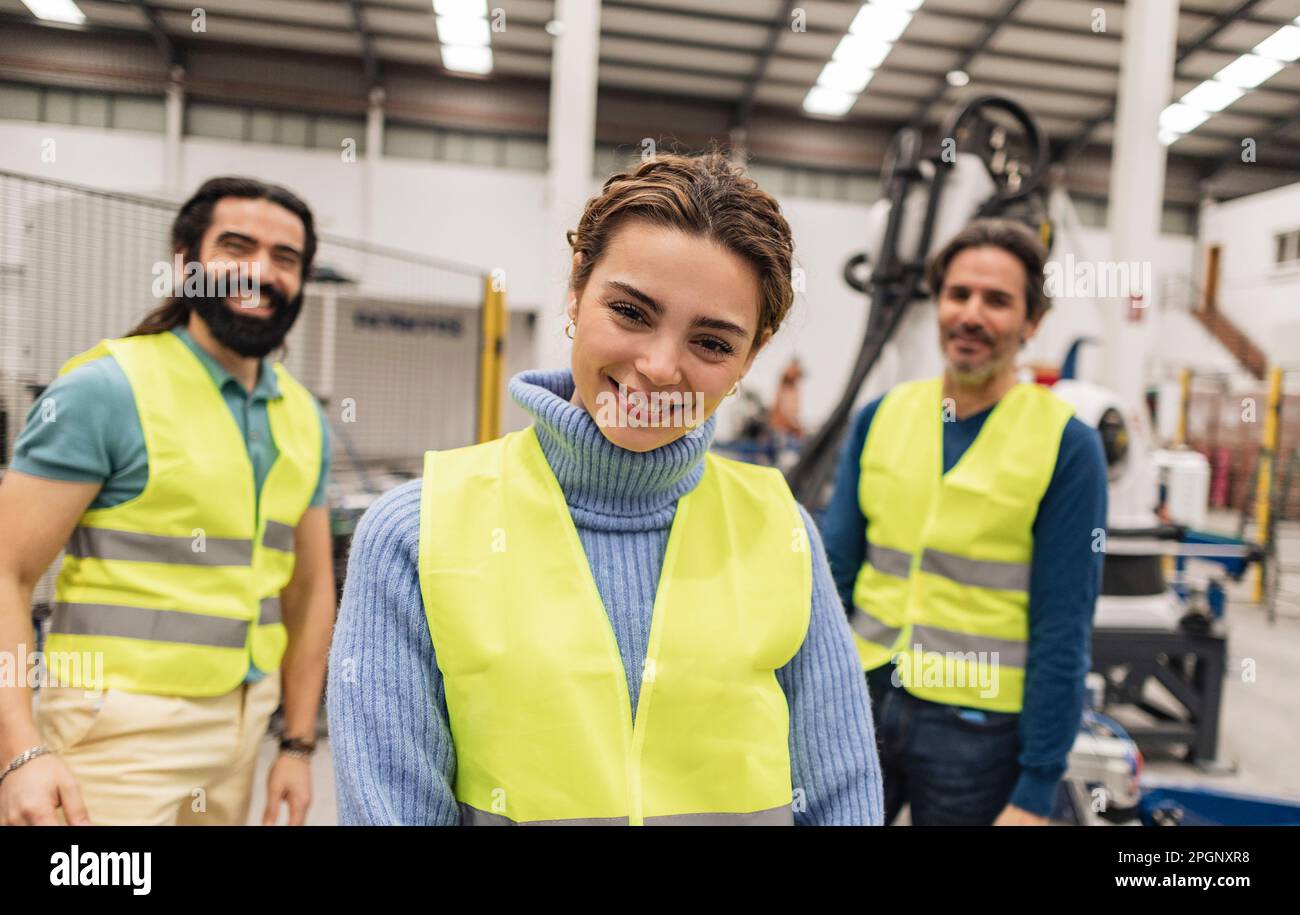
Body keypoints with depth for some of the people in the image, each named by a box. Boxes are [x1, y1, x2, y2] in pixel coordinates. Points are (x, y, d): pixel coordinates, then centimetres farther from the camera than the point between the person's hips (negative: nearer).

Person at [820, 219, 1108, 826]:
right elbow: (834, 568, 3)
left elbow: (1062, 632, -9)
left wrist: (1037, 791, -9)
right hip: (865, 700, 3)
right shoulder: (880, 418, 1)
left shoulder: (1067, 447, -9)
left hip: (978, 727, -2)